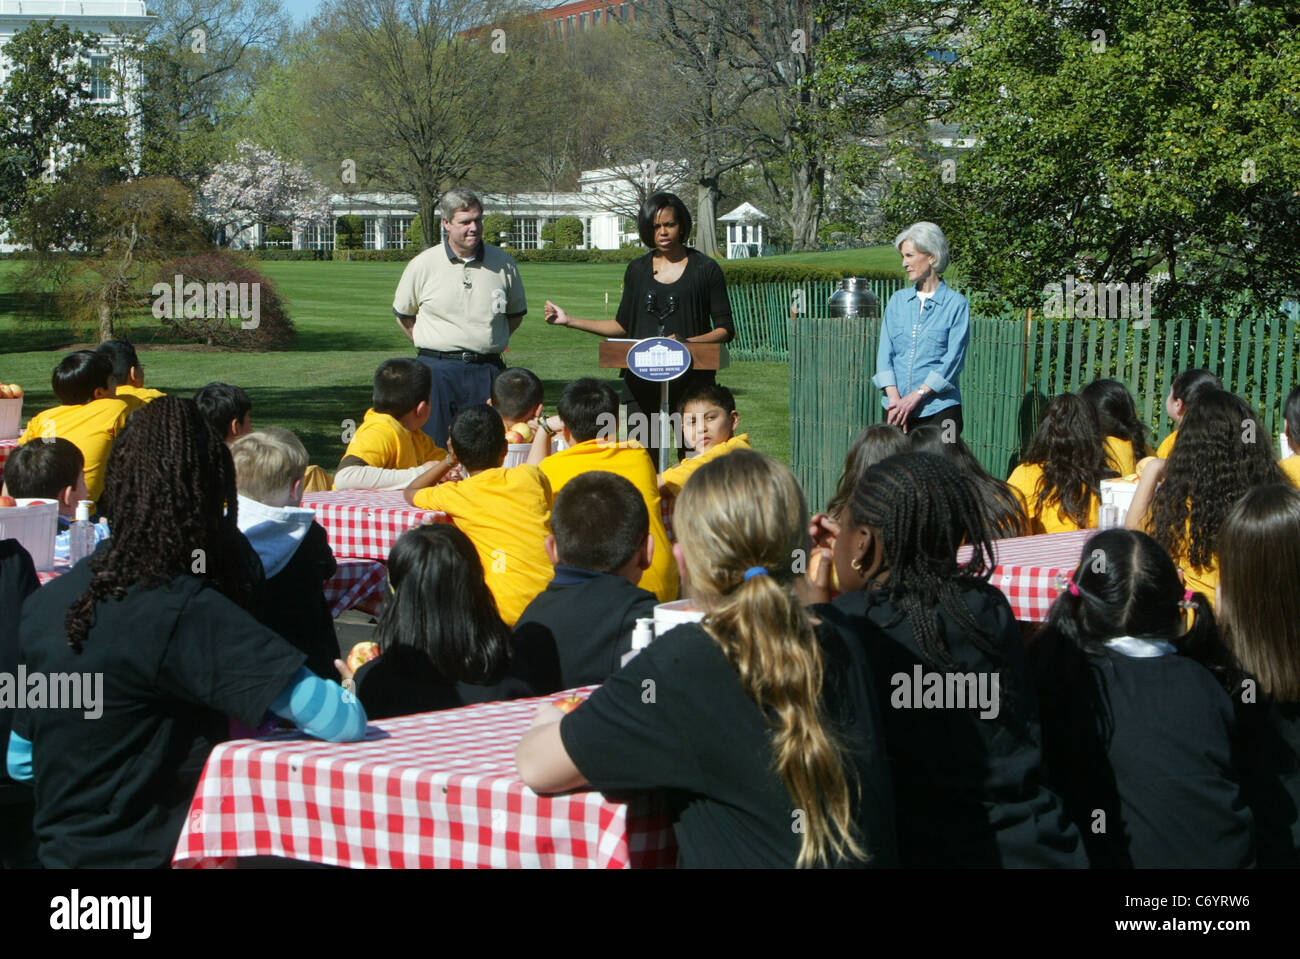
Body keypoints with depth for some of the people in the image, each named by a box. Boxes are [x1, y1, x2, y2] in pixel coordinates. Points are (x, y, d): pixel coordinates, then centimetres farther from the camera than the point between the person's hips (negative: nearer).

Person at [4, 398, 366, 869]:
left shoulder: (46, 603, 2)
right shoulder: (184, 613, -21)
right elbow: (343, 723, -25)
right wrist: (346, 695, -3)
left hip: (60, 850, 7)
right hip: (147, 854, -7)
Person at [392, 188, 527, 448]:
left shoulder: (503, 263, 5)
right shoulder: (423, 265, 1)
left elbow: (516, 313, 20)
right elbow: (403, 315, 14)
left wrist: (489, 344, 11)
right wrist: (433, 347, 7)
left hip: (486, 371, 1)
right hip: (438, 369, -1)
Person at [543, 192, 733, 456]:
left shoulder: (705, 269, 3)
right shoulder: (637, 270, 13)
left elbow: (725, 330, 1)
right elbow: (623, 326, 19)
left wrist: (689, 342, -17)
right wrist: (569, 321, 13)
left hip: (691, 378, -3)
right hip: (641, 381, 3)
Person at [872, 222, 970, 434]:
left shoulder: (956, 304, -1)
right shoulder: (898, 300, 13)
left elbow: (953, 360, -7)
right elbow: (884, 352, 7)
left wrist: (916, 396, -14)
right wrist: (894, 397, -8)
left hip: (938, 410, -4)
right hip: (896, 409, 4)